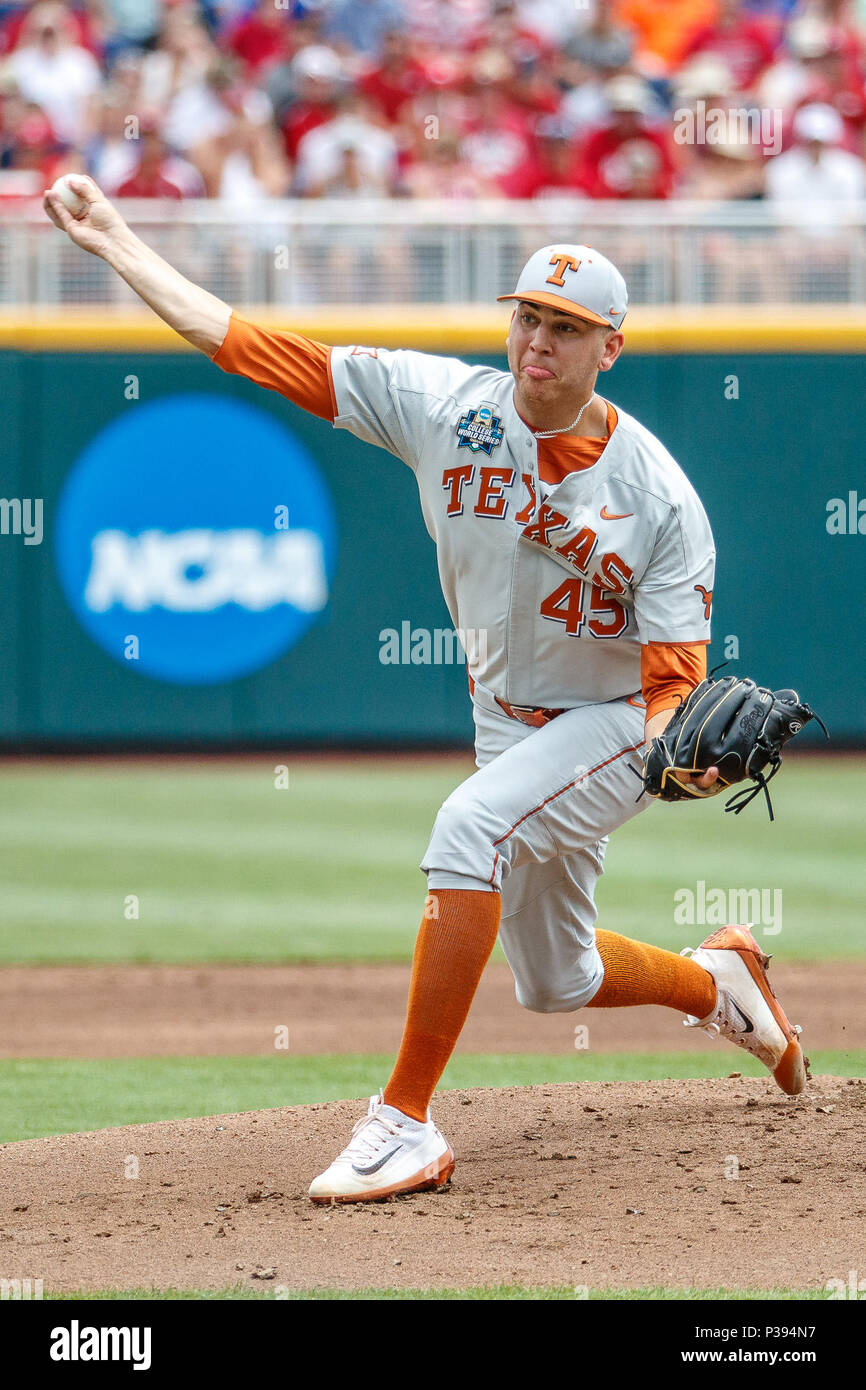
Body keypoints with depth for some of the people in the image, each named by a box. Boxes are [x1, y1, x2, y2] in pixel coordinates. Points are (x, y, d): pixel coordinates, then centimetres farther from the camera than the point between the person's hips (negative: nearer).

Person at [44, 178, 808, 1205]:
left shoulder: (659, 494, -21)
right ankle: (718, 982, 52)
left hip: (616, 726, -6)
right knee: (555, 981, 18)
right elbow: (249, 347, -14)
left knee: (470, 826, -34)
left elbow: (673, 677, -20)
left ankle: (405, 1122, -33)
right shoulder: (443, 406, -13)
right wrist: (119, 246, -17)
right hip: (508, 725, 6)